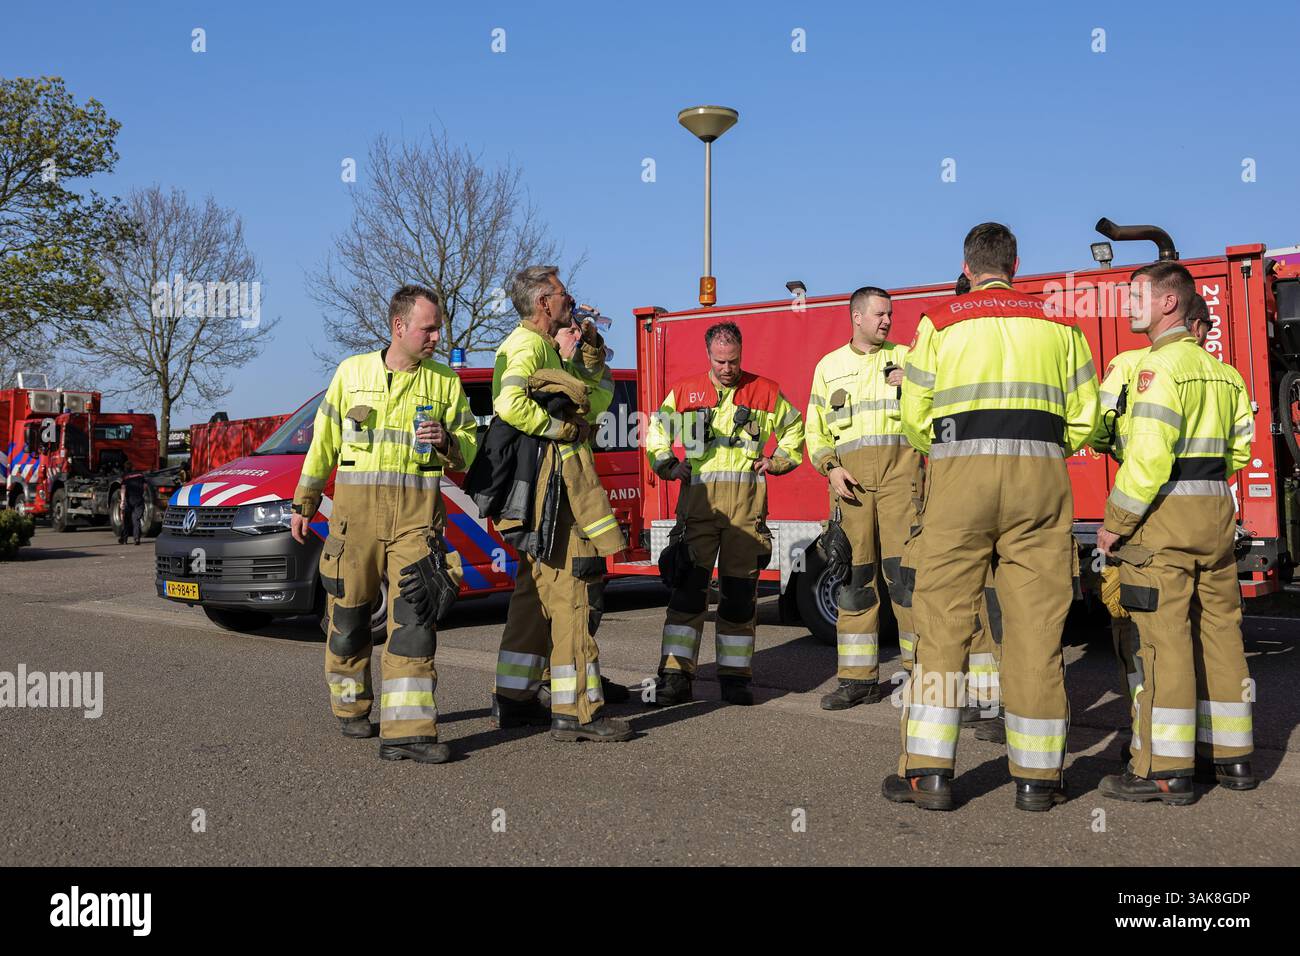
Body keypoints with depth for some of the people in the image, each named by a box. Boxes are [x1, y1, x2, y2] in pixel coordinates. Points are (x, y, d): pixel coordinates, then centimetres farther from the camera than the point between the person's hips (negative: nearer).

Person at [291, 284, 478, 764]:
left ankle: (407, 731, -11)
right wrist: (303, 503, 15)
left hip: (417, 511, 0)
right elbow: (324, 441, 13)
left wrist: (446, 442, -12)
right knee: (348, 613, 7)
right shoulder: (352, 372, 8)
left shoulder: (446, 381, 8)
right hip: (355, 506, 1)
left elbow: (468, 446, 10)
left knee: (413, 615, -11)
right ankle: (351, 707, 30)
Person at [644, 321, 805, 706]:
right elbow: (656, 431, 20)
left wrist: (777, 461, 9)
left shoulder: (765, 391, 10)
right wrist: (667, 465, 5)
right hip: (698, 499, 0)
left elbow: (794, 428, 23)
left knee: (740, 593, 4)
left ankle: (735, 675, 12)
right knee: (689, 587, -7)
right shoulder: (684, 391, 9)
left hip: (746, 506, 1)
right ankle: (675, 675, -6)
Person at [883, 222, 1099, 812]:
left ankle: (928, 773, 1)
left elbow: (915, 416, 3)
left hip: (960, 474, -2)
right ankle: (1036, 776, 11)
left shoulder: (940, 322, 8)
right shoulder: (1057, 322, 14)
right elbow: (1083, 415, 11)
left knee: (943, 618, 1)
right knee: (1036, 623, 5)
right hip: (1040, 476, 2)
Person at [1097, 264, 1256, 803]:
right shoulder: (1220, 370, 15)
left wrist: (1114, 525, -14)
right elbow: (1240, 445, 17)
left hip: (1164, 515, -9)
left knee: (1164, 638, -6)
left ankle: (1164, 770, -3)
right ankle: (1230, 755, 20)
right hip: (1217, 510, 9)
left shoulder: (1160, 366, -13)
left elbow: (1148, 457, -20)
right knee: (1220, 630, 12)